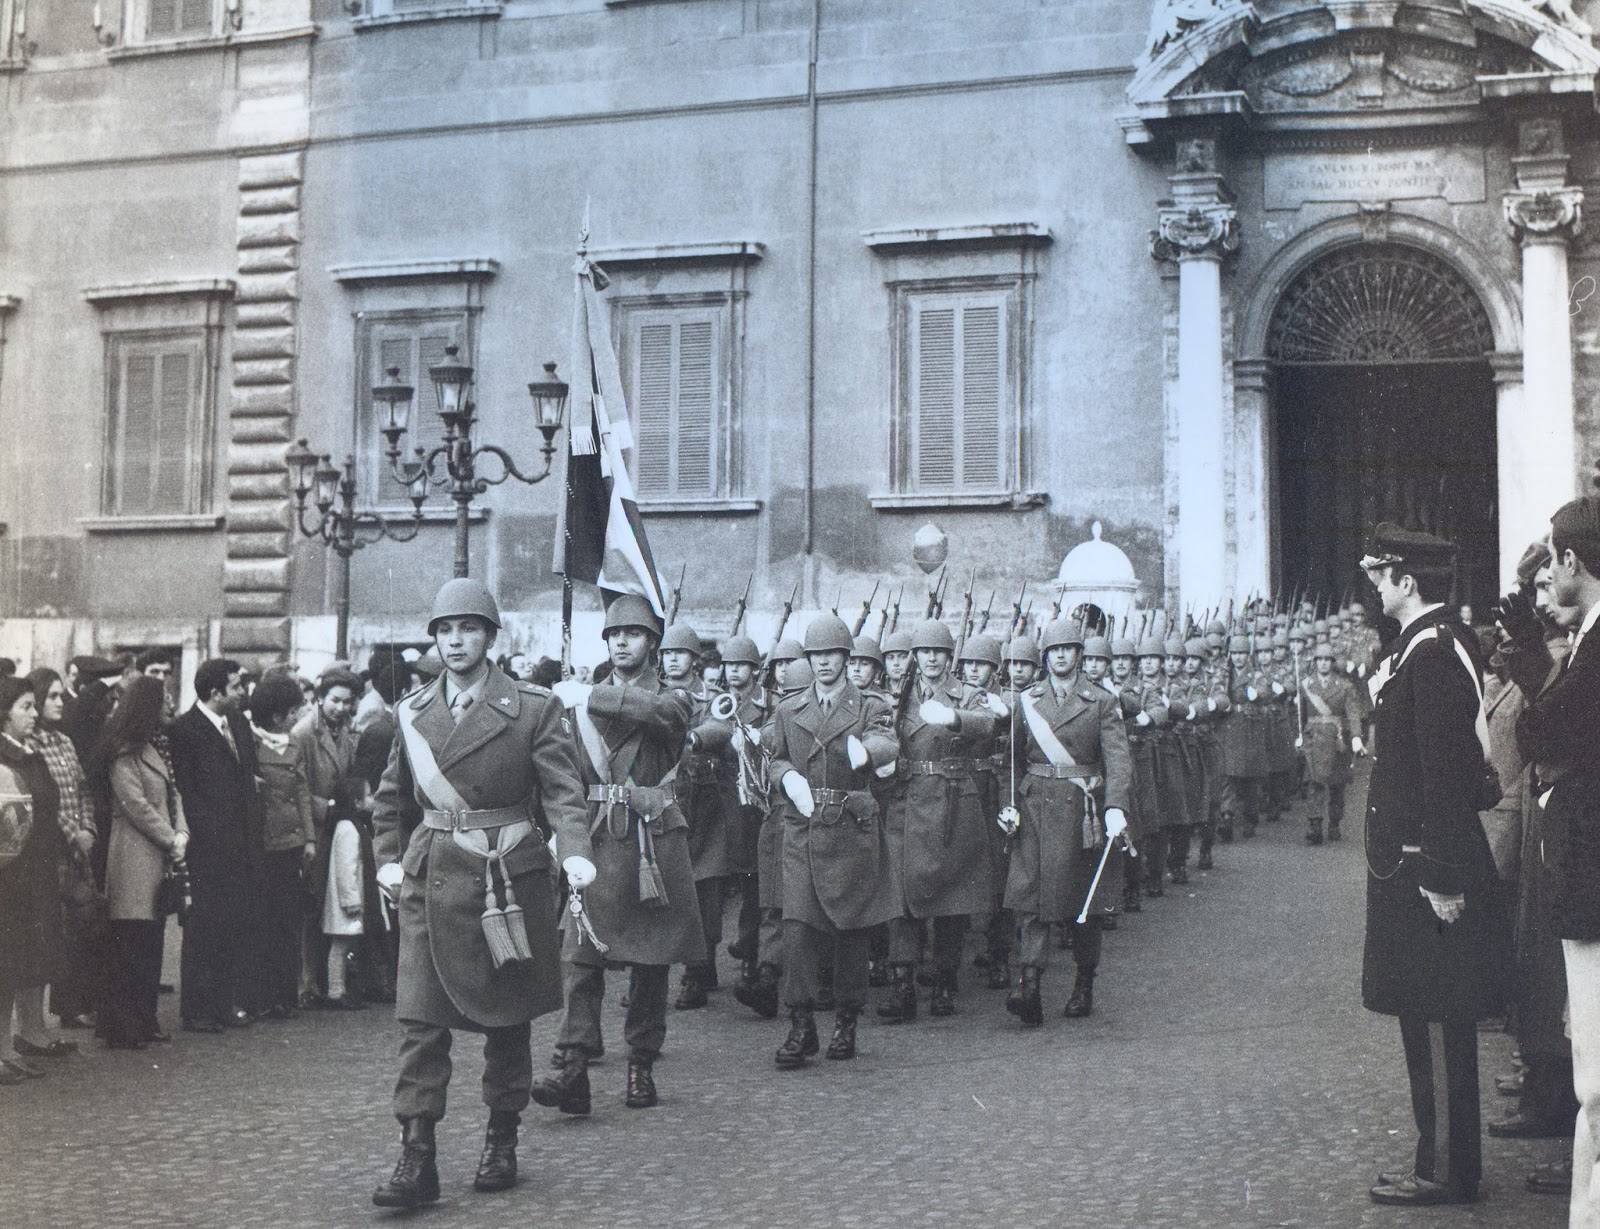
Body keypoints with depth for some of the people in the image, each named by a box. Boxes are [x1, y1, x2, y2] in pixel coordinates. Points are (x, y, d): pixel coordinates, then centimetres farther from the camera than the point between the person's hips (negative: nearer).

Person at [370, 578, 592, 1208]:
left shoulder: (534, 707, -2)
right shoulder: (412, 711, 9)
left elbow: (562, 790, -8)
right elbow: (392, 797, 20)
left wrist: (575, 852, -23)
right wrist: (388, 859, 10)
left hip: (510, 880, -2)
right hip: (430, 880, 2)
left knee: (508, 1018, 9)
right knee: (419, 1020, -5)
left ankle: (501, 1144, 24)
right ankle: (417, 1159, -1)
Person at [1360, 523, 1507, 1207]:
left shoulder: (1434, 649, -18)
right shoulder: (1423, 644, 13)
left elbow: (1446, 770, -22)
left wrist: (1443, 876, -22)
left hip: (1427, 867, -10)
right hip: (1410, 863, 10)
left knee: (1436, 1018, -1)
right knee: (1426, 1016, 16)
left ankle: (1447, 1171, 8)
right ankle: (1441, 1161, 26)